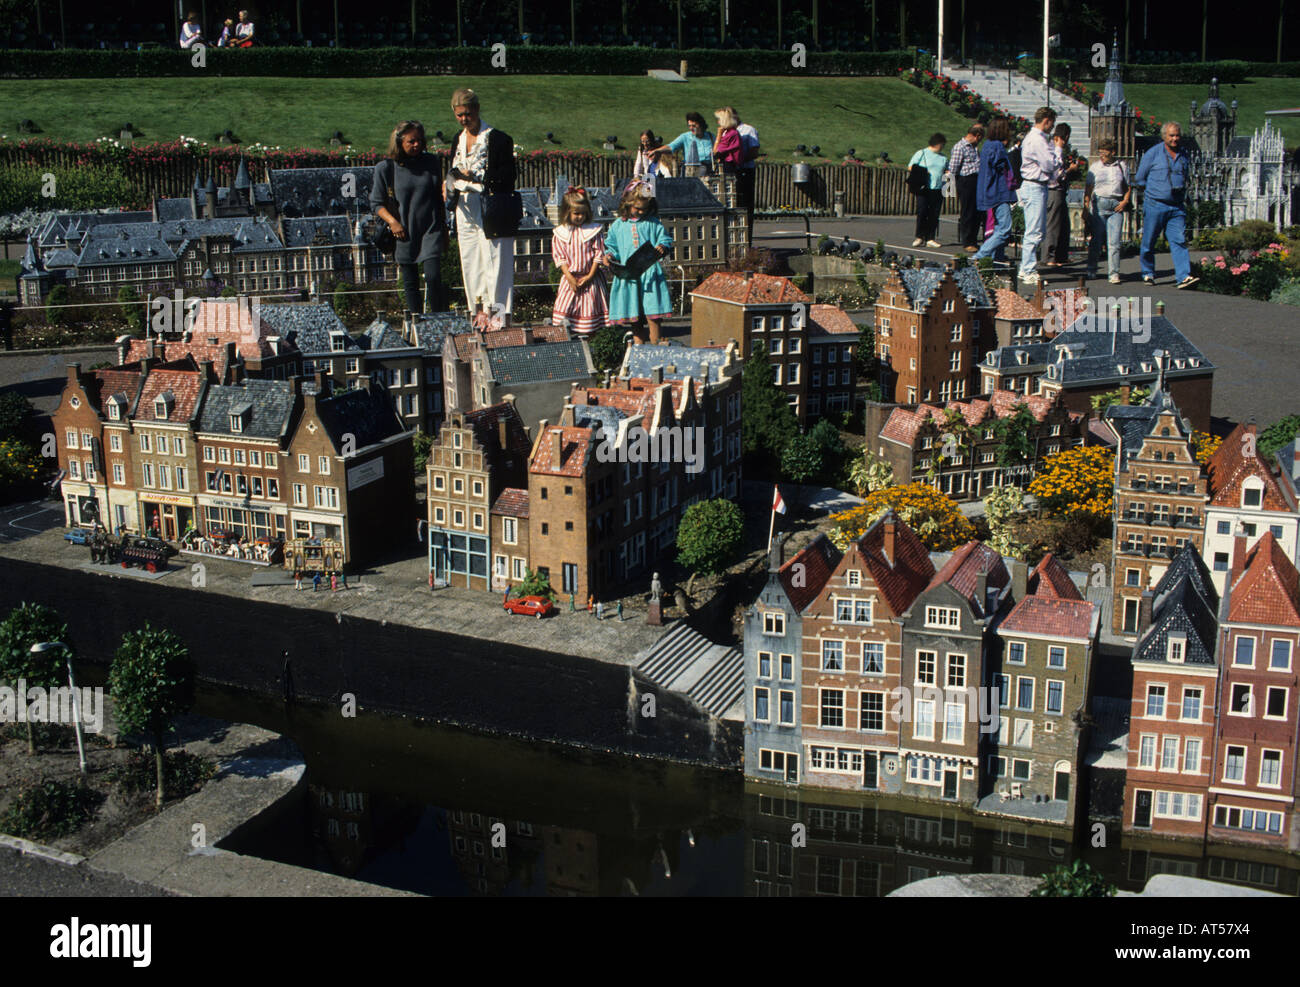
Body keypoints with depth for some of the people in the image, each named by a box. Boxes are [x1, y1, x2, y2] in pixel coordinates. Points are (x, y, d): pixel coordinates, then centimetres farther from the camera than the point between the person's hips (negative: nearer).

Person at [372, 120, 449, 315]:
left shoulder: (431, 162, 5)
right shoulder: (385, 168, -3)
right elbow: (376, 203, 2)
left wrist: (444, 230, 18)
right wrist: (392, 222, -14)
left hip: (431, 230, 1)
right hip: (405, 233, -1)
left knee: (433, 277, -13)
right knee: (410, 284, 4)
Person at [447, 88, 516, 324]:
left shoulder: (497, 138, -7)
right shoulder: (459, 140, 14)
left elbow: (506, 176, -11)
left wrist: (477, 178, -19)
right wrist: (452, 183, 0)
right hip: (465, 210, 7)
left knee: (494, 262, -8)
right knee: (469, 262, 8)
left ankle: (499, 315, -6)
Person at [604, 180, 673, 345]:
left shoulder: (653, 223, 7)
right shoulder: (618, 226, 10)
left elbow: (665, 239, 8)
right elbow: (612, 245, 16)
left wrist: (663, 247, -14)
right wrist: (609, 255, -4)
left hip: (650, 273, -2)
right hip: (628, 274, 2)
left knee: (653, 316, -6)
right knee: (634, 318, 6)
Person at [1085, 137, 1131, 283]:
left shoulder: (1121, 167, 9)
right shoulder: (1095, 167, 7)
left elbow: (1128, 187, 16)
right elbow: (1088, 189, 6)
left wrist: (1125, 201, 1)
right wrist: (1086, 207, -2)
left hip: (1116, 206, 0)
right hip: (1099, 204, 0)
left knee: (1114, 242, -6)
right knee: (1096, 239, 2)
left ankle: (1113, 273, -5)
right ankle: (1091, 270, 16)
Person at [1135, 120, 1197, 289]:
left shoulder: (1184, 156, 13)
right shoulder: (1153, 153, -1)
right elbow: (1139, 179, 3)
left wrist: (1183, 196, 14)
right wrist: (1154, 190, 7)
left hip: (1177, 207, 3)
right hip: (1155, 205, -3)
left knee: (1179, 241, -8)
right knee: (1149, 242, 4)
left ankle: (1183, 276, -17)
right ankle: (1148, 273, 22)